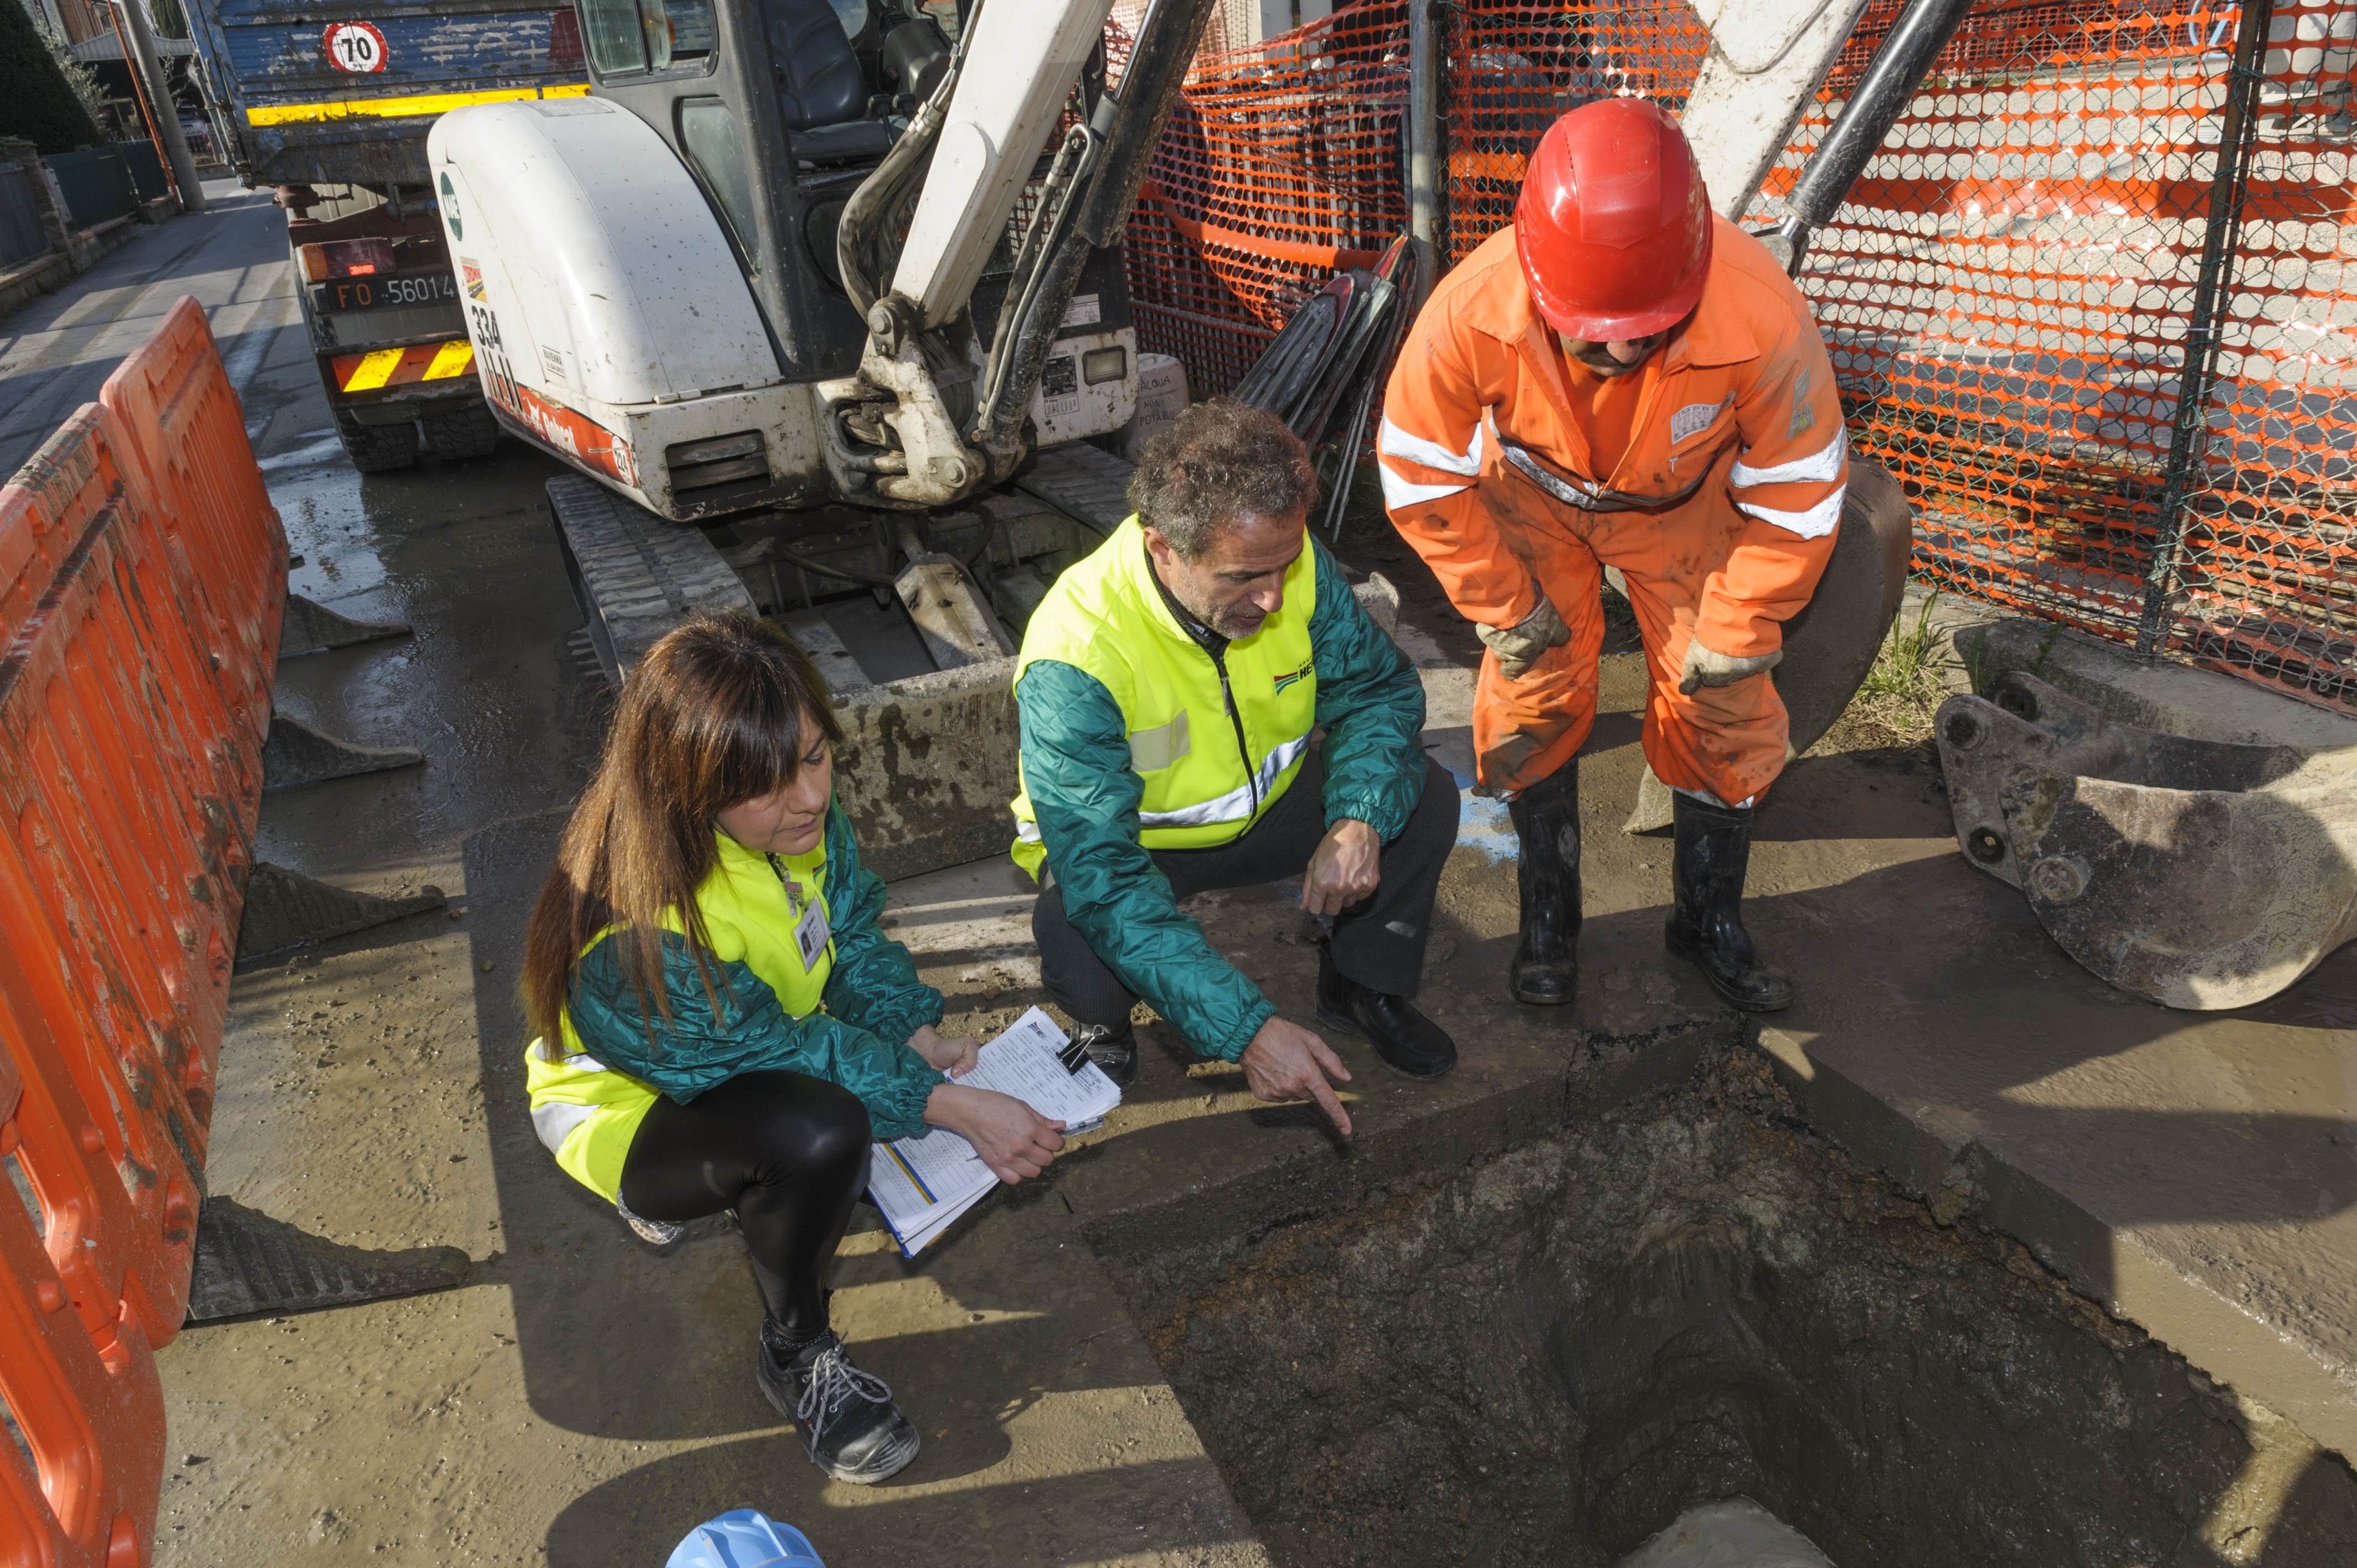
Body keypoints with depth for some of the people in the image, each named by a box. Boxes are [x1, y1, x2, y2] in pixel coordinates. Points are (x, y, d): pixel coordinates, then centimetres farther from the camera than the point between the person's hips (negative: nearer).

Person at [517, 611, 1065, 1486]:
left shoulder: (801, 819, -16)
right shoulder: (641, 932, -37)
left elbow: (852, 935, -2)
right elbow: (771, 1052, -29)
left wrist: (923, 1041, -18)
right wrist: (953, 1108, -29)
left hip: (761, 1059, 8)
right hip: (627, 1111, -8)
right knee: (818, 1129, -37)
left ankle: (736, 1193, 6)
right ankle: (796, 1356, -10)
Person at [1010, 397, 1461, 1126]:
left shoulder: (1295, 564, -21)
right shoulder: (1073, 660, -36)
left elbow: (1377, 690, -7)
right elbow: (1104, 877, -39)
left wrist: (1361, 820, -29)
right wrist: (1247, 1029, -46)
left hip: (1266, 806, 5)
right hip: (1133, 842, -4)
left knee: (1424, 798, -15)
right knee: (1079, 929, -36)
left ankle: (1361, 988, 12)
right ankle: (1105, 1020, 4)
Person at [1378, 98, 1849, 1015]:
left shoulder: (1763, 318, -38)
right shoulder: (1472, 312, -37)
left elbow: (1798, 491, -20)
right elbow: (1420, 474, -19)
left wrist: (1738, 631, -12)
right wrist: (1505, 605, -13)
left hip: (1687, 502, 0)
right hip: (1532, 493, 0)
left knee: (1723, 705, 0)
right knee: (1533, 692, -5)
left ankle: (1710, 918, 23)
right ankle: (1548, 917, 16)